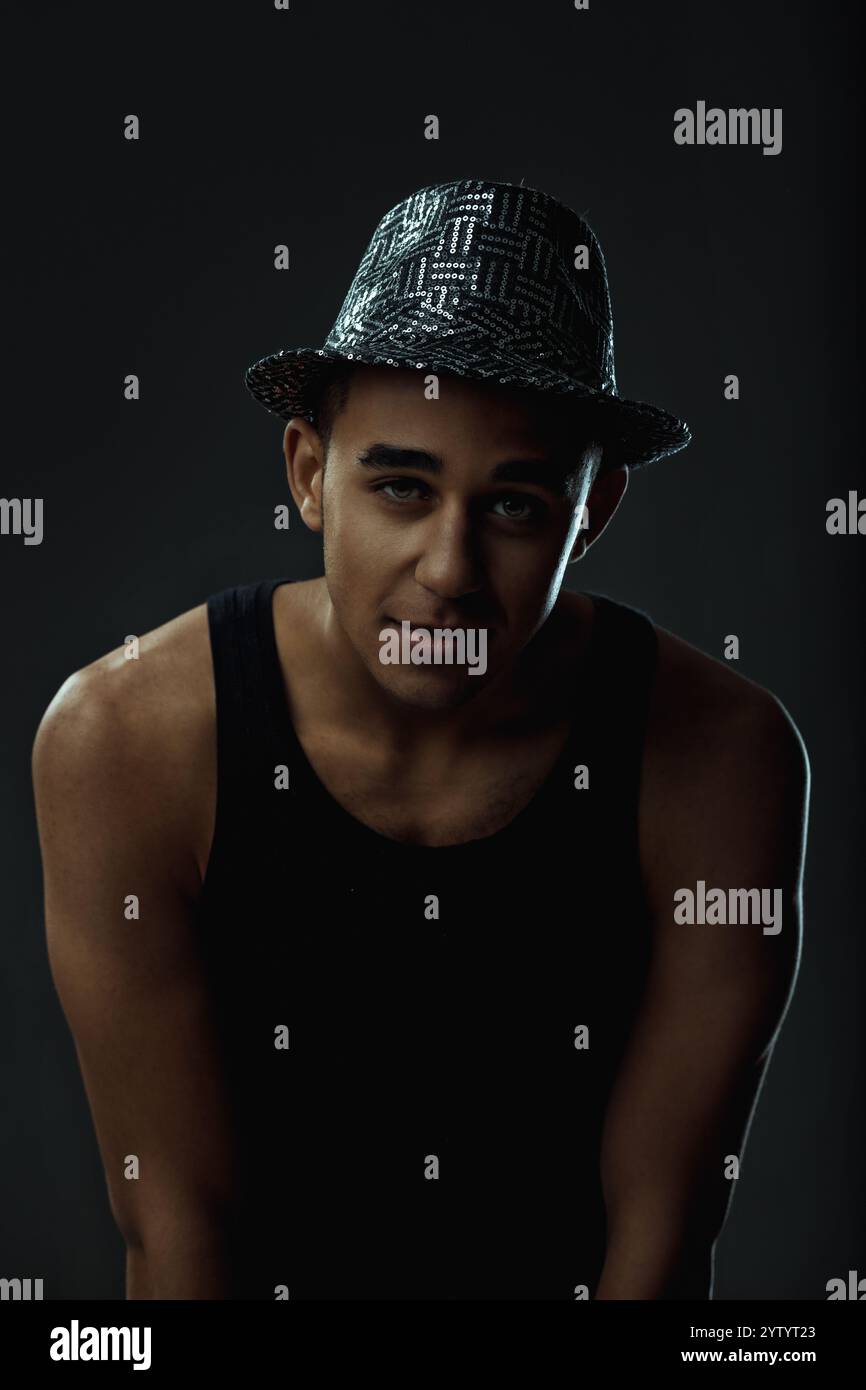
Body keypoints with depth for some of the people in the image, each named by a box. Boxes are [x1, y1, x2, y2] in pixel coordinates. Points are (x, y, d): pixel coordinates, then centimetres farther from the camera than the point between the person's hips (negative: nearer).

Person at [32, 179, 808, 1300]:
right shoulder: (123, 743, -16)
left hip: (577, 1276, 1)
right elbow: (177, 1216, -12)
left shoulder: (724, 760, -15)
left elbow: (660, 1218, -9)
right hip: (265, 1273, 0)